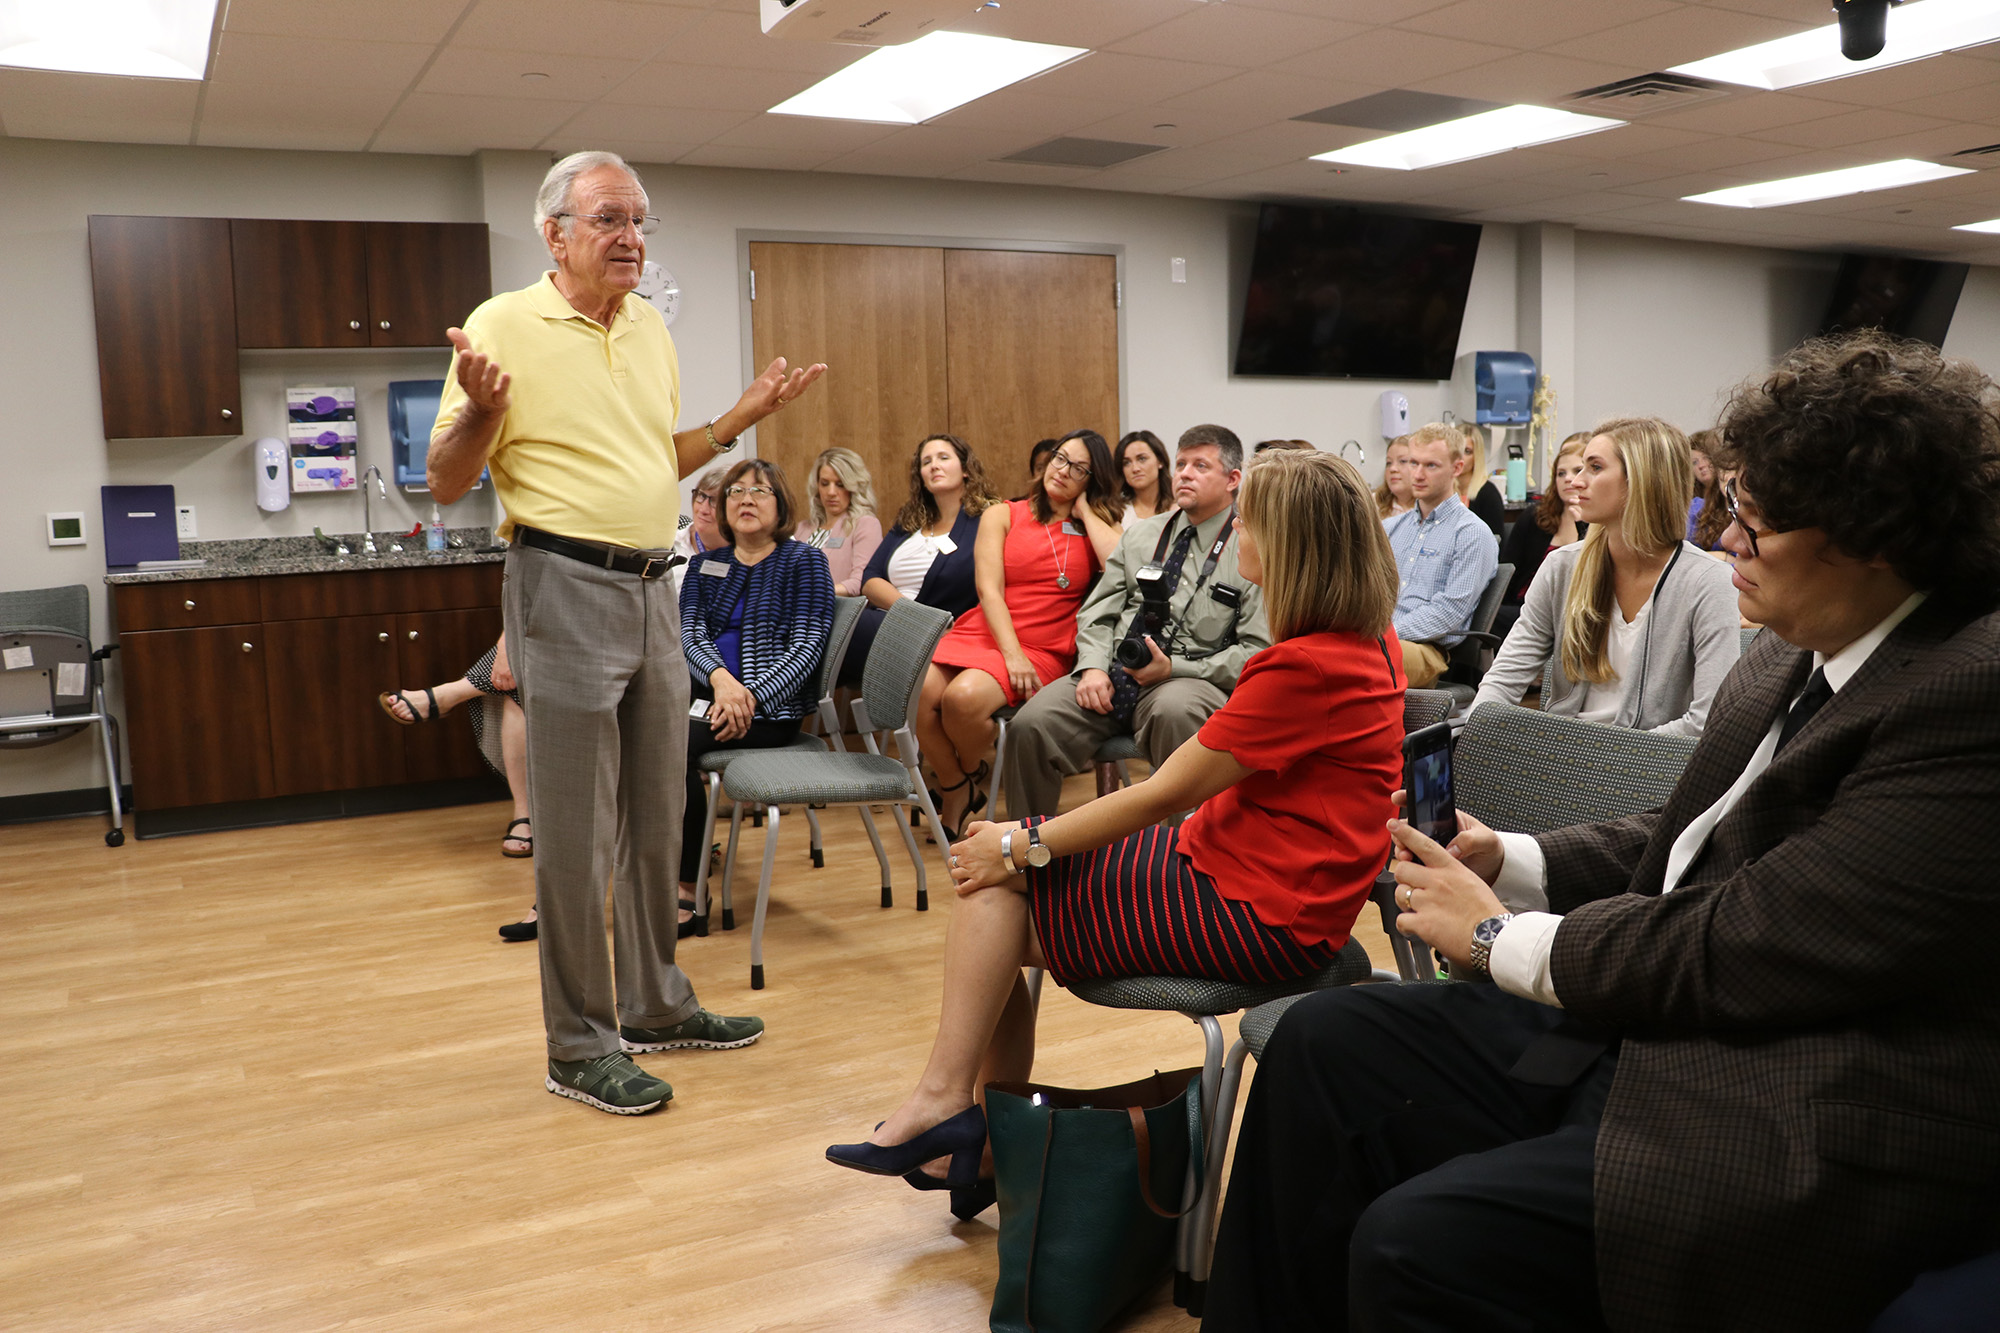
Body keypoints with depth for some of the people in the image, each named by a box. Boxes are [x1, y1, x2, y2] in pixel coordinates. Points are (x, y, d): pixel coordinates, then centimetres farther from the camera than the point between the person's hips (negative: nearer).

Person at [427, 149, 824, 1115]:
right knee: (576, 836, -1)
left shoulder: (650, 328, 13)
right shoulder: (504, 326, -6)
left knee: (655, 823, 15)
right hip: (566, 589, -7)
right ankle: (580, 1046, 12)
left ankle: (655, 1005, 29)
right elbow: (447, 484, -7)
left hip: (653, 589, 7)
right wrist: (481, 409, -25)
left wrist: (745, 414, 14)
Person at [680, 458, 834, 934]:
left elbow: (807, 647, -5)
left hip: (770, 708, -5)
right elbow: (688, 634, 5)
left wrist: (750, 697, -19)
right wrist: (720, 679, -17)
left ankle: (685, 891, -19)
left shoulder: (803, 561, 5)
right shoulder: (706, 566, 19)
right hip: (707, 694, 5)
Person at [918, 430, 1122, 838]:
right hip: (980, 633, 2)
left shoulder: (1097, 527, 13)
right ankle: (954, 791, -2)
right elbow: (989, 589, 1)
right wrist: (1010, 653, -15)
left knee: (965, 696, -31)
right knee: (919, 691, -28)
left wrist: (1085, 511, 2)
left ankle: (972, 775, 3)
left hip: (1044, 651, -2)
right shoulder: (1003, 516, 13)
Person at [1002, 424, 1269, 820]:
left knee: (1174, 711, -41)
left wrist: (1174, 667, -12)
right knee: (1029, 725, -20)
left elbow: (1257, 650, -3)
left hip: (1190, 680, -4)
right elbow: (1096, 613, 17)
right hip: (1112, 674, 4)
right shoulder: (1139, 535, 19)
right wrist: (1093, 667, -4)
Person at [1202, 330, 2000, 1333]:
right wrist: (1509, 862, 3)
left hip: (1797, 1146, -9)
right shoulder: (1791, 658, 8)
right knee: (1322, 1041, 2)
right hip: (1645, 1031, 9)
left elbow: (1738, 954, -23)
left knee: (1413, 1246, -24)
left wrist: (1500, 936, -11)